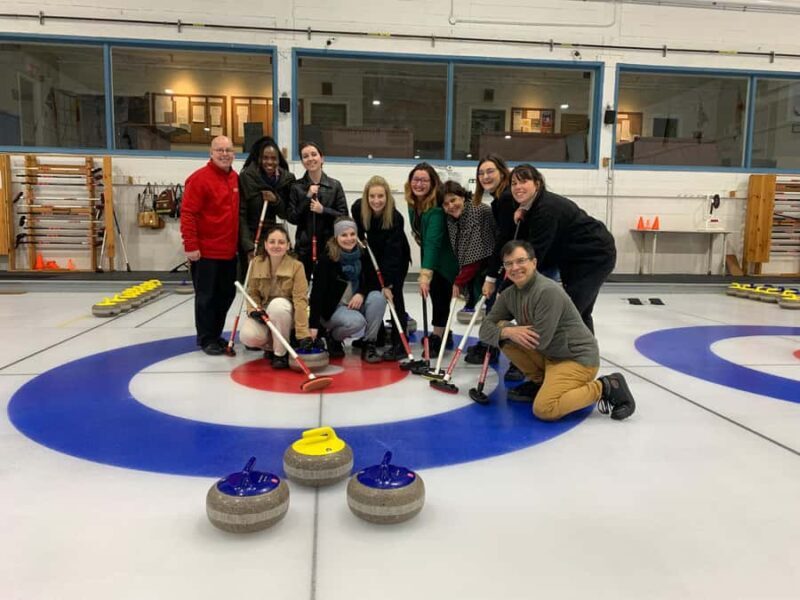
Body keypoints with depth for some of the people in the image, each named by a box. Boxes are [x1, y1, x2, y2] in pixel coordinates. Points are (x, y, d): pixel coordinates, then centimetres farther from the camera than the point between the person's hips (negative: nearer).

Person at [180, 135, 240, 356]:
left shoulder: (235, 178, 10)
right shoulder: (199, 178, -12)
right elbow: (187, 214, -16)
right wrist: (190, 245, -19)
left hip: (229, 251, 7)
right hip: (206, 252, -7)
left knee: (226, 295, 14)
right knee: (206, 297, 3)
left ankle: (216, 334, 29)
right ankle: (206, 338, 15)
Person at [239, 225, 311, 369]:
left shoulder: (296, 266, -16)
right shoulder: (256, 263, -5)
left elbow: (300, 299, -22)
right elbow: (252, 293, 4)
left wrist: (303, 333, -30)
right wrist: (255, 309, -19)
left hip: (286, 314, -2)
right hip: (264, 314, 2)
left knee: (278, 304, -38)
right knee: (247, 336, -29)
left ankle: (281, 353, -18)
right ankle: (271, 345, 8)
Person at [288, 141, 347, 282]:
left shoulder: (335, 185, 2)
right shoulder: (297, 186, 3)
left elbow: (343, 216, 0)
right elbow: (291, 218, -2)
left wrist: (323, 210, -14)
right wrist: (307, 197, -10)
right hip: (304, 246, 0)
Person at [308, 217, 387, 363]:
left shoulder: (363, 255, -5)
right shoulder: (327, 258, -18)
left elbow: (375, 283, -1)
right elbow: (317, 292, -23)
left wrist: (362, 293, -24)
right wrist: (314, 325, -30)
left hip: (356, 304, 4)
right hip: (333, 308, -4)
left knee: (378, 297, -25)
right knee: (356, 321, -33)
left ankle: (369, 345, -13)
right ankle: (332, 337, 1)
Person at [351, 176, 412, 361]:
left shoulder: (395, 218, -35)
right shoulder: (358, 208, -23)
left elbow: (392, 254, -36)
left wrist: (388, 284, -37)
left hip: (397, 257, -5)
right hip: (375, 254, 5)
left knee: (394, 296, -13)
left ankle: (399, 345, -11)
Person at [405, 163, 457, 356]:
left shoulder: (437, 207, -31)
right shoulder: (412, 203, -7)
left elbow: (433, 242, -40)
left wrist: (425, 273, -47)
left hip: (445, 256, -8)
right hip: (430, 253, 8)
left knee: (440, 294, -7)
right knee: (435, 293, 13)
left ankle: (438, 336, 4)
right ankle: (444, 334, 26)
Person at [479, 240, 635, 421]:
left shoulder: (548, 291, -24)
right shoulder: (509, 294, 1)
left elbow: (539, 341, -26)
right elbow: (485, 328, -2)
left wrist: (507, 328, -12)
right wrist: (507, 331, -23)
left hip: (577, 359, -8)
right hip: (548, 355, 8)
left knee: (544, 409, -26)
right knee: (502, 331, -5)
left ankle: (606, 388, -5)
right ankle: (541, 381, 10)